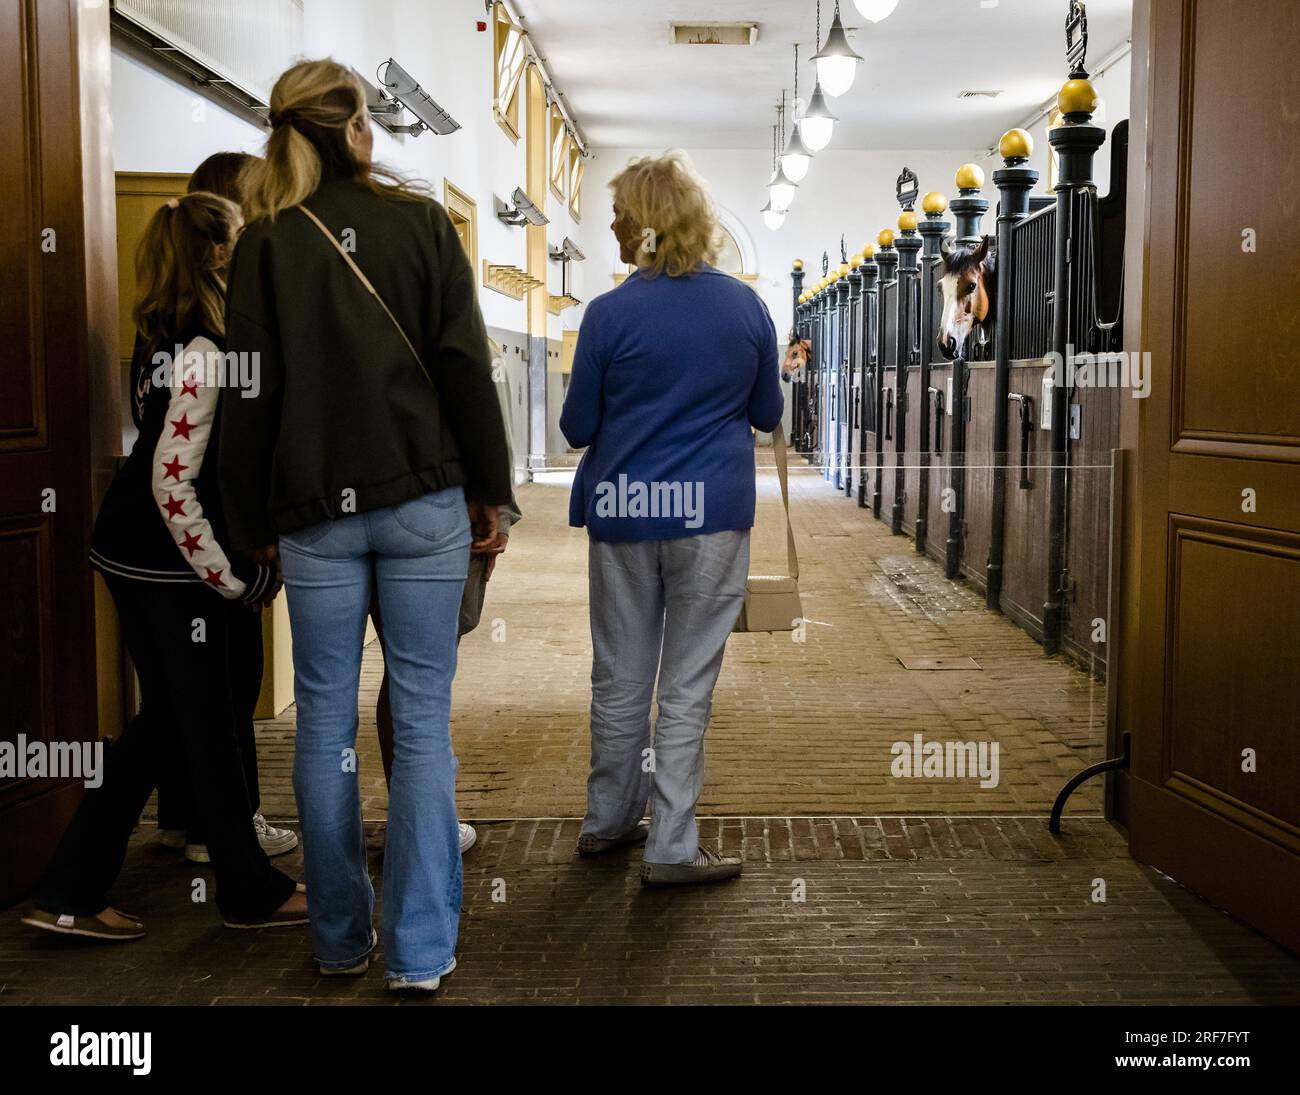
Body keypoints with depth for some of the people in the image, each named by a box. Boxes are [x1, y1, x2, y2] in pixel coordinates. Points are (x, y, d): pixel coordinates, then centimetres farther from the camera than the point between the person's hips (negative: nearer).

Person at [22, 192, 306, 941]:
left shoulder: (167, 343, 9)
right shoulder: (204, 357, -19)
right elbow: (173, 486, -22)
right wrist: (231, 580, -15)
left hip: (133, 555, 9)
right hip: (168, 567, -9)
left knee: (164, 719, 16)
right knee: (209, 725, 5)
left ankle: (71, 895, 19)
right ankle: (251, 893, 22)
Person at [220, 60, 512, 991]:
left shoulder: (267, 242, 3)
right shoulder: (420, 220, 2)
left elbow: (250, 392, 1)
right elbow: (465, 364, -2)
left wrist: (255, 522, 9)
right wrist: (488, 490, 4)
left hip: (315, 511, 1)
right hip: (423, 500, -1)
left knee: (325, 722, 9)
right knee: (422, 720, 2)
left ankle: (340, 940, 18)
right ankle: (420, 950, 4)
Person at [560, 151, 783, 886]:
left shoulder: (610, 315, -8)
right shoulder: (746, 307, -1)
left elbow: (578, 427, -1)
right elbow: (768, 413, 9)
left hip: (625, 513, 0)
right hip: (713, 515, 0)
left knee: (620, 678, 14)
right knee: (689, 684, 5)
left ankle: (609, 820, 28)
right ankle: (671, 848, 7)